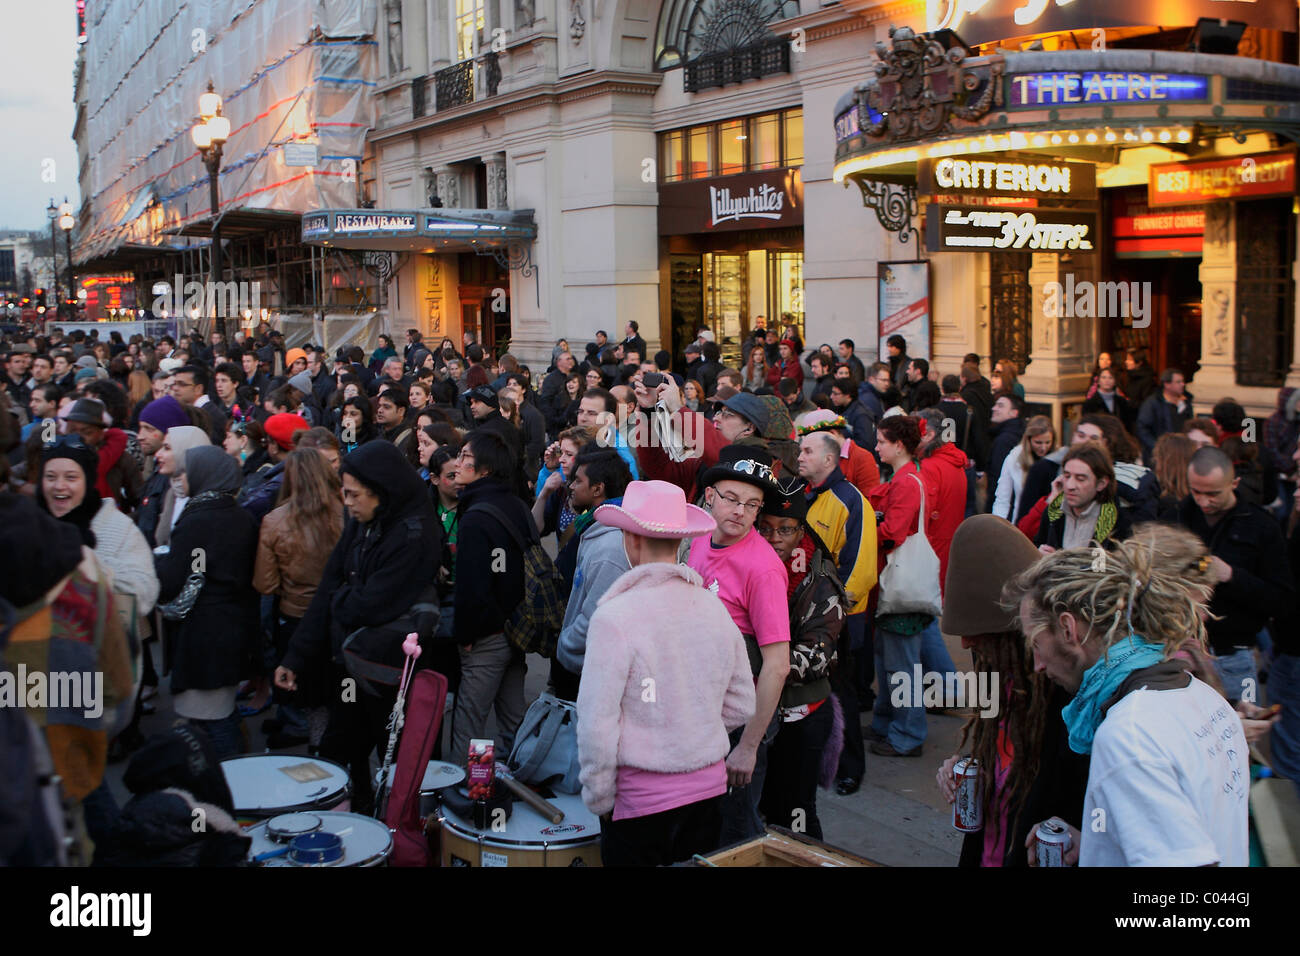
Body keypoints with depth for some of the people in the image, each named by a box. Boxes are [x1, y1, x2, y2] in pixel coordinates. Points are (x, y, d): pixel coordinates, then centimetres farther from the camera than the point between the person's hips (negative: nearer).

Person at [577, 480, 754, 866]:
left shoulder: (614, 617, -18)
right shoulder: (714, 607, 0)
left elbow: (597, 723, -17)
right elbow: (741, 706, 7)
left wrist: (598, 799, -4)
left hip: (641, 800, -5)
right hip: (709, 788, 5)